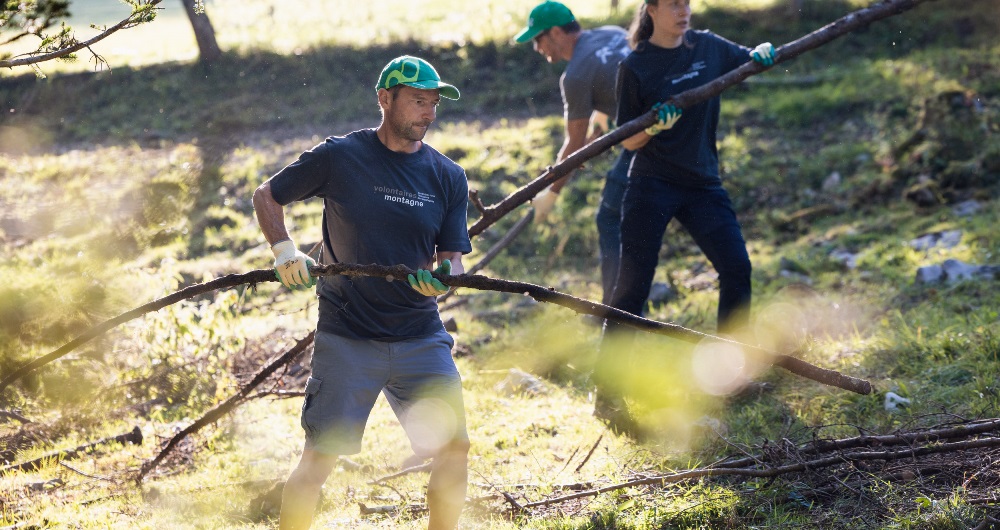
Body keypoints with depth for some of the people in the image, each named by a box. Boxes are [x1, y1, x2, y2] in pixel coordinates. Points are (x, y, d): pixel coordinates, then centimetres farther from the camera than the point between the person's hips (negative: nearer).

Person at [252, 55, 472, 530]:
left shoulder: (448, 178, 6)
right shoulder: (340, 157, -3)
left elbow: (453, 257, 4)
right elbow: (266, 195, 7)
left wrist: (443, 277, -20)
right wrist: (284, 250, -9)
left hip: (421, 337, 3)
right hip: (346, 340, -3)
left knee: (454, 448, -3)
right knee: (319, 457, -5)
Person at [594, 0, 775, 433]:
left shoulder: (708, 47, 6)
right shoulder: (635, 67, -5)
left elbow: (755, 58, 19)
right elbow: (629, 141, -3)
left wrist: (764, 52, -5)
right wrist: (654, 125, -24)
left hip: (702, 182, 4)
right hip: (651, 186, -4)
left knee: (737, 267, -3)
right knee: (632, 286, -7)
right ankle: (607, 393, -5)